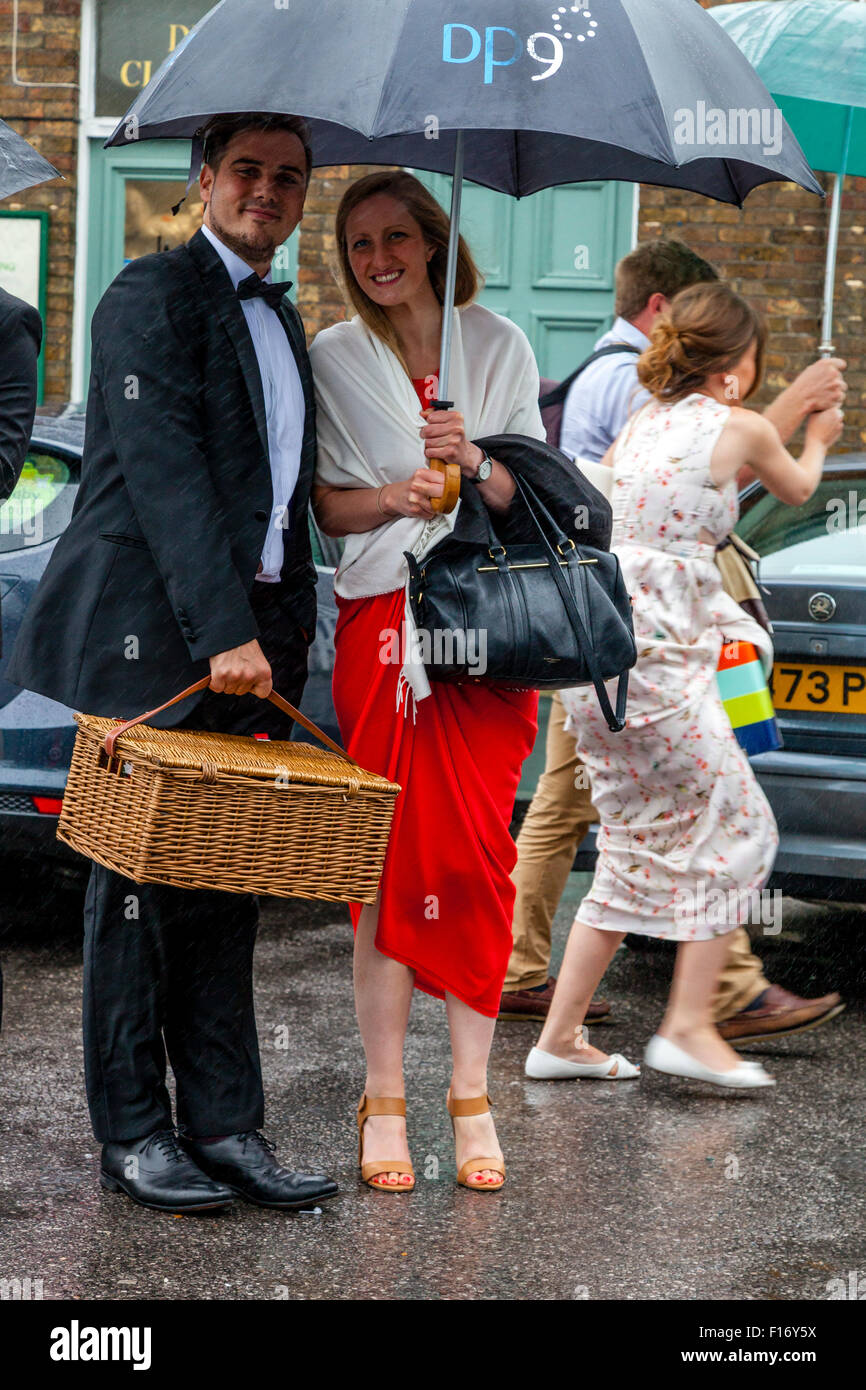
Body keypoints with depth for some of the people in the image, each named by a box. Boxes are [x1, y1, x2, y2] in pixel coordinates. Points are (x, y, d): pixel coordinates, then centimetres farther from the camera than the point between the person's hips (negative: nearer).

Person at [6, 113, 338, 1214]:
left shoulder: (279, 319, 20)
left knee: (226, 879, 7)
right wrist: (222, 632, -23)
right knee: (139, 877, 0)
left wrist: (287, 633, 12)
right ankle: (132, 1134, 8)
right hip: (153, 630, -7)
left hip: (246, 633, 7)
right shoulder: (152, 297, -7)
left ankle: (222, 1126, 12)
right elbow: (165, 473, -17)